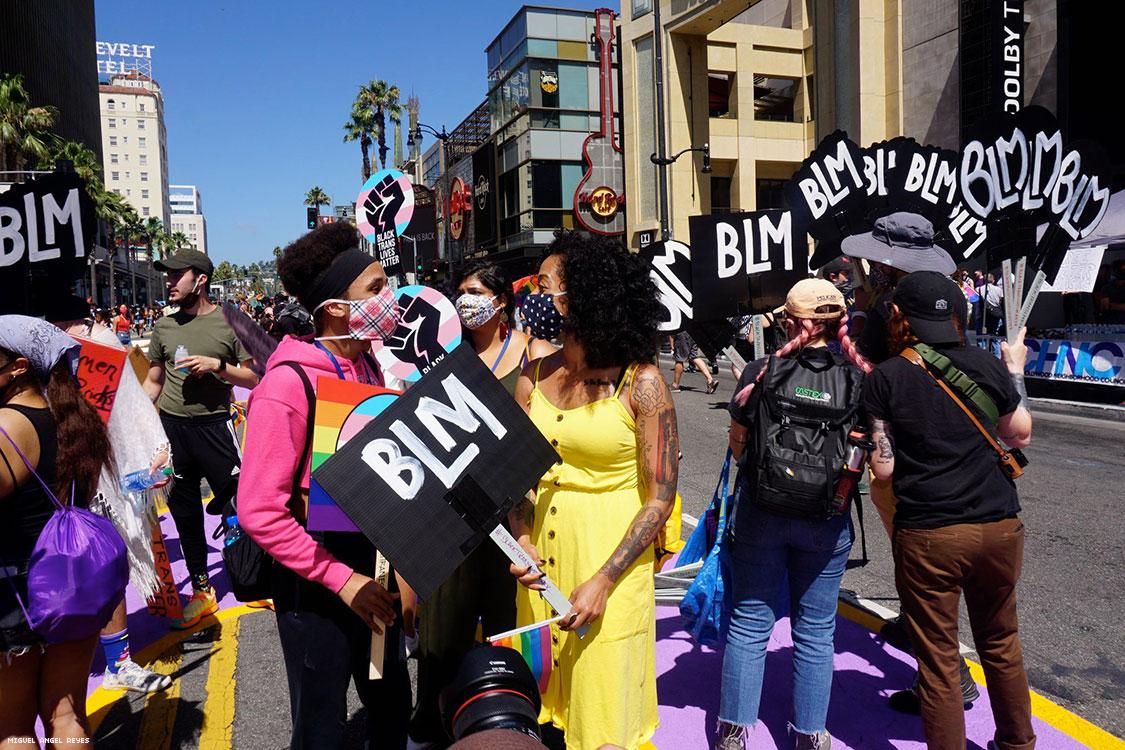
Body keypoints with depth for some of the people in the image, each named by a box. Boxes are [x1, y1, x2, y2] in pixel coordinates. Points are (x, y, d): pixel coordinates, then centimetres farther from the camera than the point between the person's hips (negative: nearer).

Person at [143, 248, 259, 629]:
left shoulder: (229, 322, -4)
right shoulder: (164, 327, 7)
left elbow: (252, 378, -4)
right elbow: (153, 382, 14)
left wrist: (216, 365, -17)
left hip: (214, 425, -4)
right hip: (170, 427, 5)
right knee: (184, 512, 11)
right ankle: (201, 590, 25)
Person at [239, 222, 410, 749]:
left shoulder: (367, 363, 0)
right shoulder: (288, 384, -21)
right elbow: (259, 512, -21)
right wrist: (341, 579, -20)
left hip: (371, 564, 6)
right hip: (316, 581, -6)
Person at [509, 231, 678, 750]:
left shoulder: (641, 383, -10)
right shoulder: (533, 377, 3)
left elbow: (661, 497, -11)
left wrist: (603, 581, -16)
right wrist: (522, 540, -13)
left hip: (612, 566, -4)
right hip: (541, 564, 4)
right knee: (543, 707, 17)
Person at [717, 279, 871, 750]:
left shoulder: (762, 370, -9)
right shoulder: (860, 378, -6)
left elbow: (737, 446, -1)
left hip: (761, 512, 0)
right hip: (828, 521, 1)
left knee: (750, 623, 12)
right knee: (815, 630, 14)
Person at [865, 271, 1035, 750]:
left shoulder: (885, 378, -8)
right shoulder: (989, 365, 0)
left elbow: (883, 468, -7)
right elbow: (1020, 435, 16)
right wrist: (1016, 371, 26)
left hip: (927, 534, -4)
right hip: (999, 527, 4)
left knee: (938, 659, 8)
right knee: (1001, 643, 24)